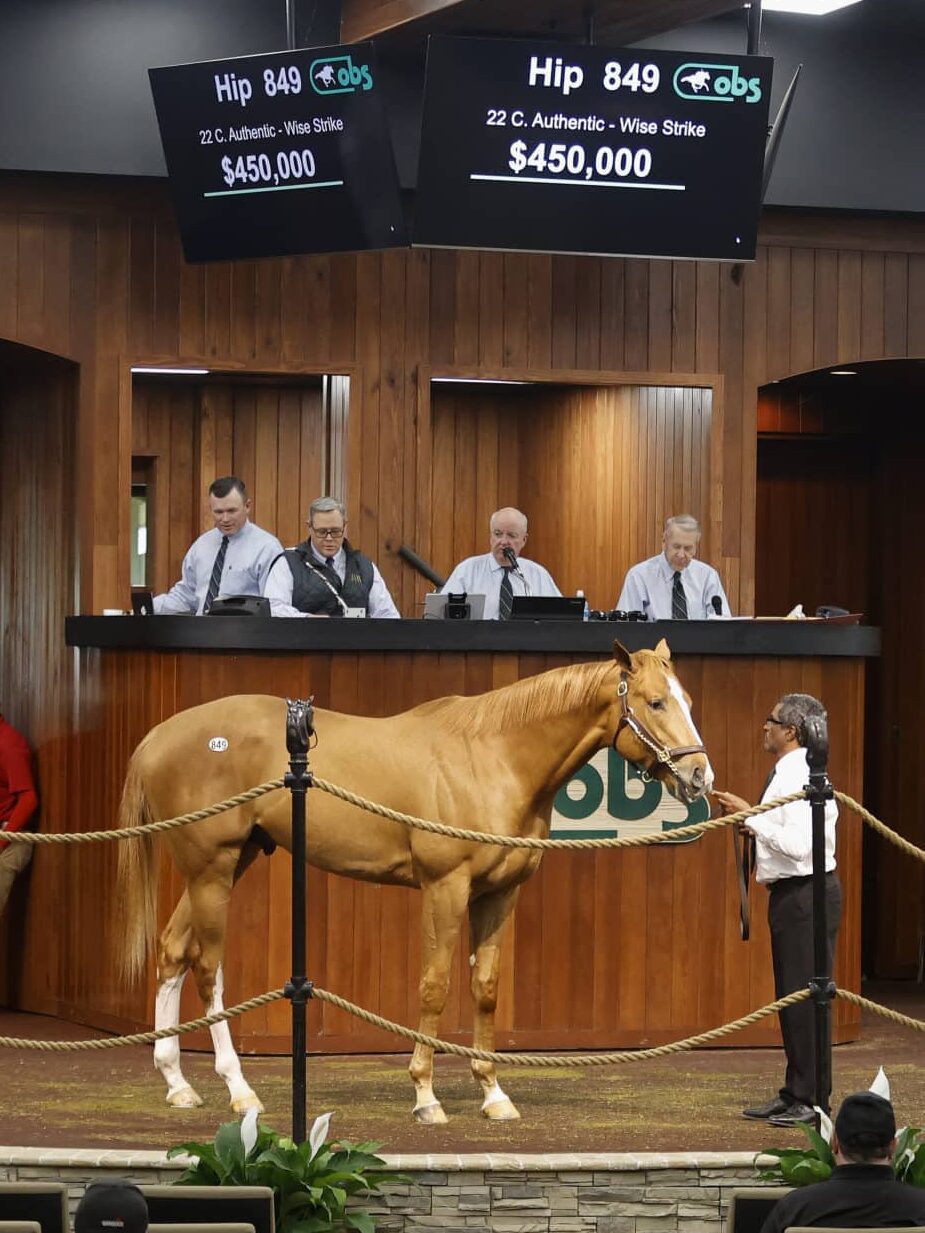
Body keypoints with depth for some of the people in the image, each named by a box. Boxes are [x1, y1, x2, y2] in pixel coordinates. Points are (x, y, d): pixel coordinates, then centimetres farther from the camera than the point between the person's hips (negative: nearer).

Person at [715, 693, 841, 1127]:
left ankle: (811, 1100, -2)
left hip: (806, 894, -11)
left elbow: (798, 844, -27)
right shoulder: (789, 773, 15)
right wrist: (755, 825, 9)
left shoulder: (800, 777, -18)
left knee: (804, 995, -6)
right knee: (792, 995, 15)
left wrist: (750, 816, -20)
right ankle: (794, 1095, 23)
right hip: (790, 893, 11)